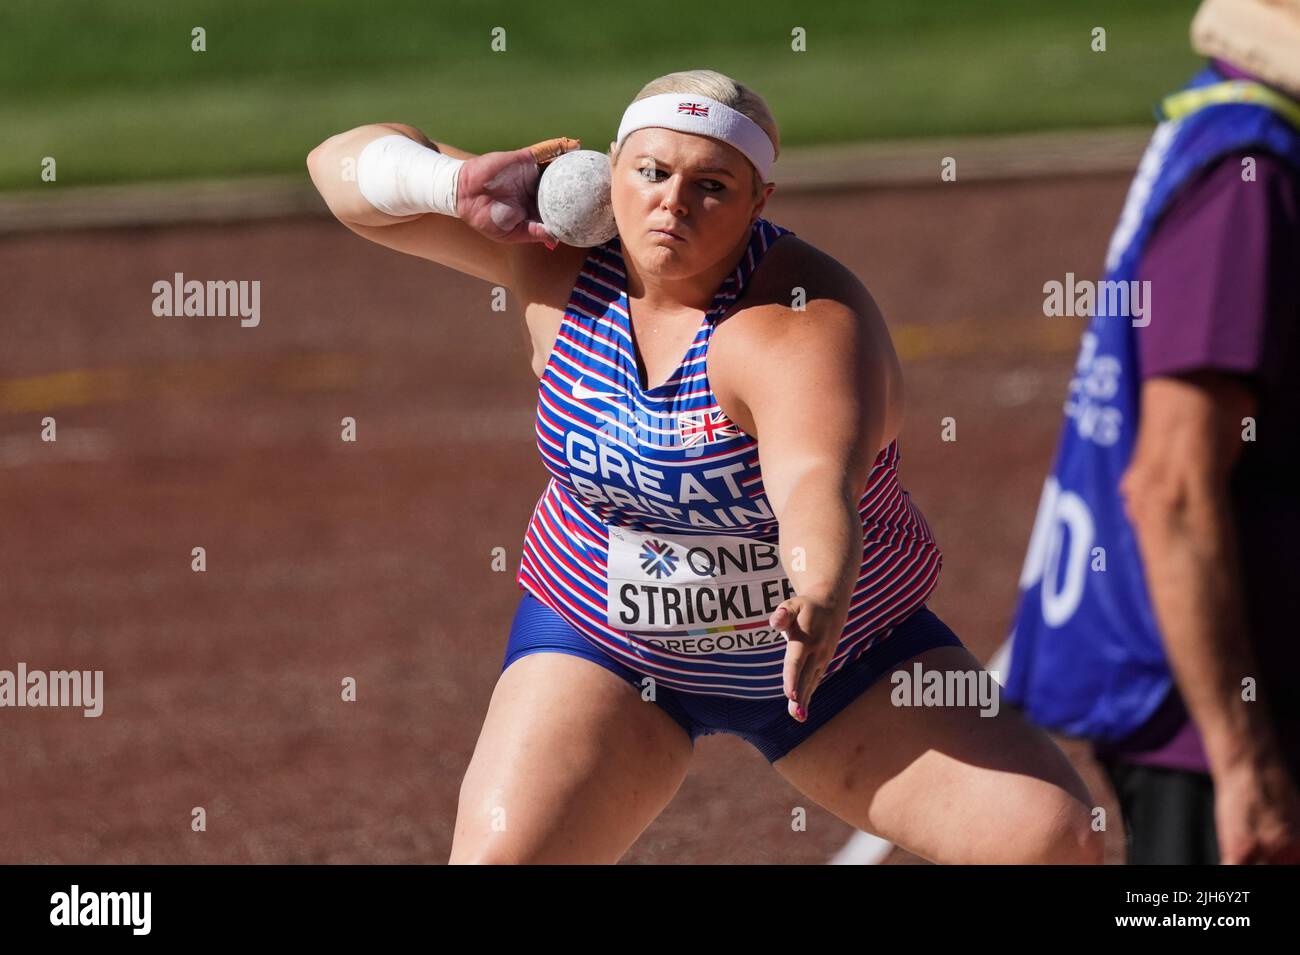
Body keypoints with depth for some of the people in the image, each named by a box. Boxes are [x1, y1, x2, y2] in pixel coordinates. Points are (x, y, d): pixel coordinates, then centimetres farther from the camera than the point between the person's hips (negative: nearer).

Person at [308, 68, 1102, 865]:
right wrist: (460, 184, -27)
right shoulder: (556, 247, -13)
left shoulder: (804, 323, -28)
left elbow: (819, 489, -47)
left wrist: (821, 602, -69)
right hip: (602, 650, 2)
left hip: (847, 664, -2)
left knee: (1059, 841, -14)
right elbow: (346, 166, -6)